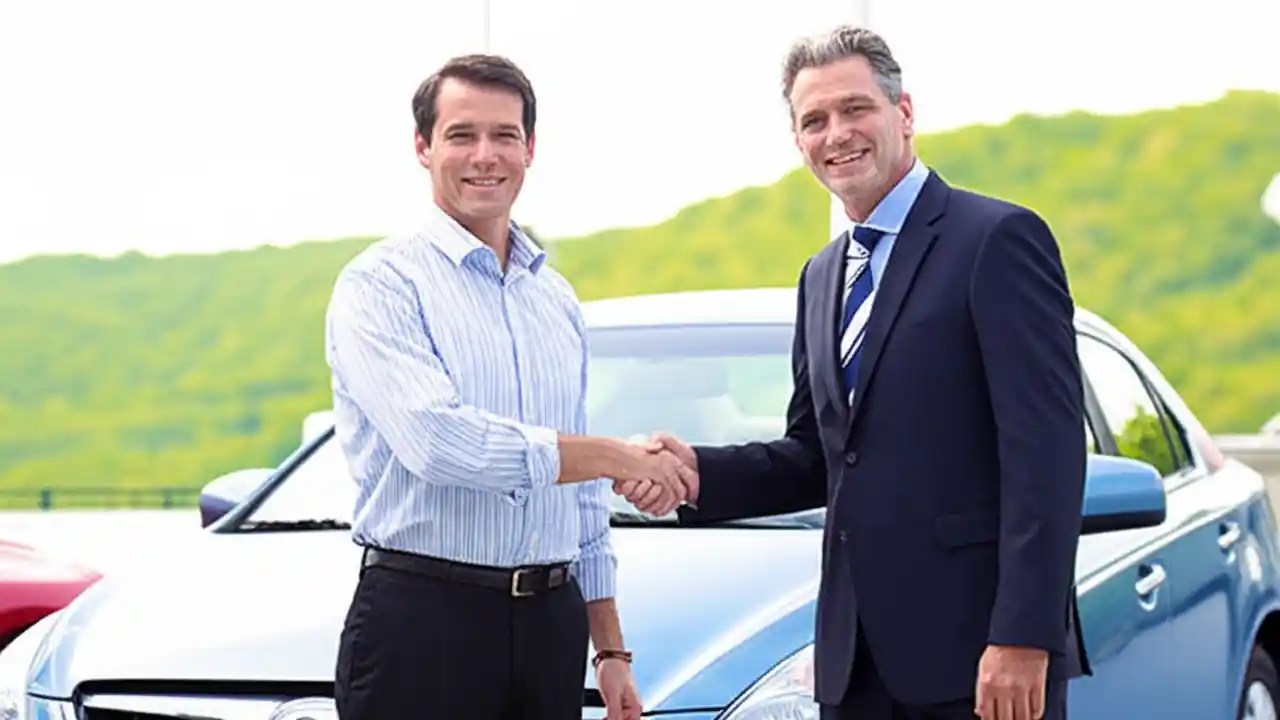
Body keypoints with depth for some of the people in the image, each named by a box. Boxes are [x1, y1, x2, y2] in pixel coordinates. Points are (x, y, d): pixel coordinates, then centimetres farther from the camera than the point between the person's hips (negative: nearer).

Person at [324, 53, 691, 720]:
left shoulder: (557, 300, 16)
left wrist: (610, 648, 16)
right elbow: (438, 441, -20)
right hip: (422, 621, -5)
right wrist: (619, 457, -14)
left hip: (550, 622, 6)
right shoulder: (381, 284, -5)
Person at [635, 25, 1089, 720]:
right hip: (860, 657, 7)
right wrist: (702, 473, 1)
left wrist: (1023, 637, -21)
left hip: (976, 642, -7)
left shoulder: (997, 239, -7)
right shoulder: (821, 277, 18)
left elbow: (1046, 449, -14)